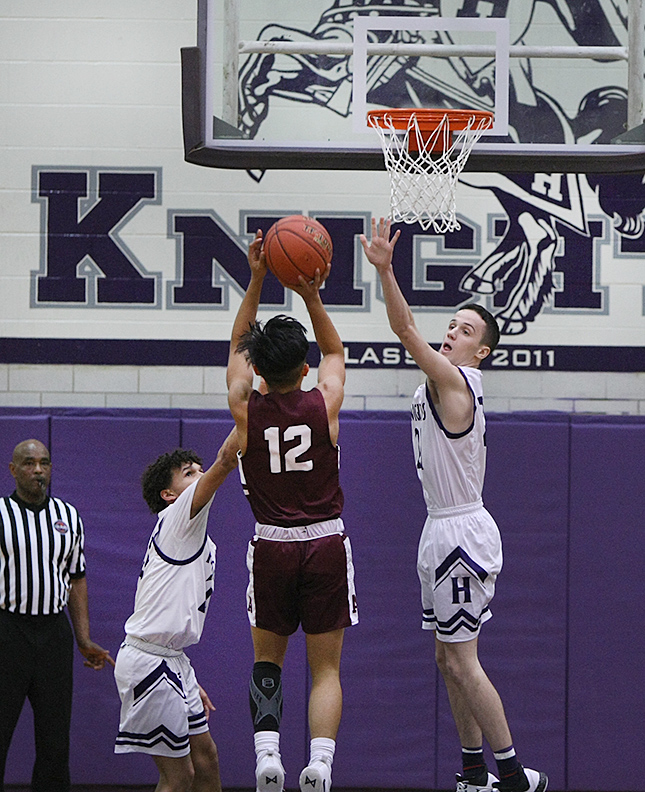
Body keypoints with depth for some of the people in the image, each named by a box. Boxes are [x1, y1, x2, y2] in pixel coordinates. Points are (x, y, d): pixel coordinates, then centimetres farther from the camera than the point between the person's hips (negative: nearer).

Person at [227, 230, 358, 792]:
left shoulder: (246, 409, -7)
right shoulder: (325, 404, -8)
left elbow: (237, 349, 12)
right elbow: (335, 349, 13)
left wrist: (256, 282, 8)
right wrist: (312, 296, 2)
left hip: (271, 545, 1)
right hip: (326, 542, -1)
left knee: (267, 659, 15)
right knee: (326, 668, 3)